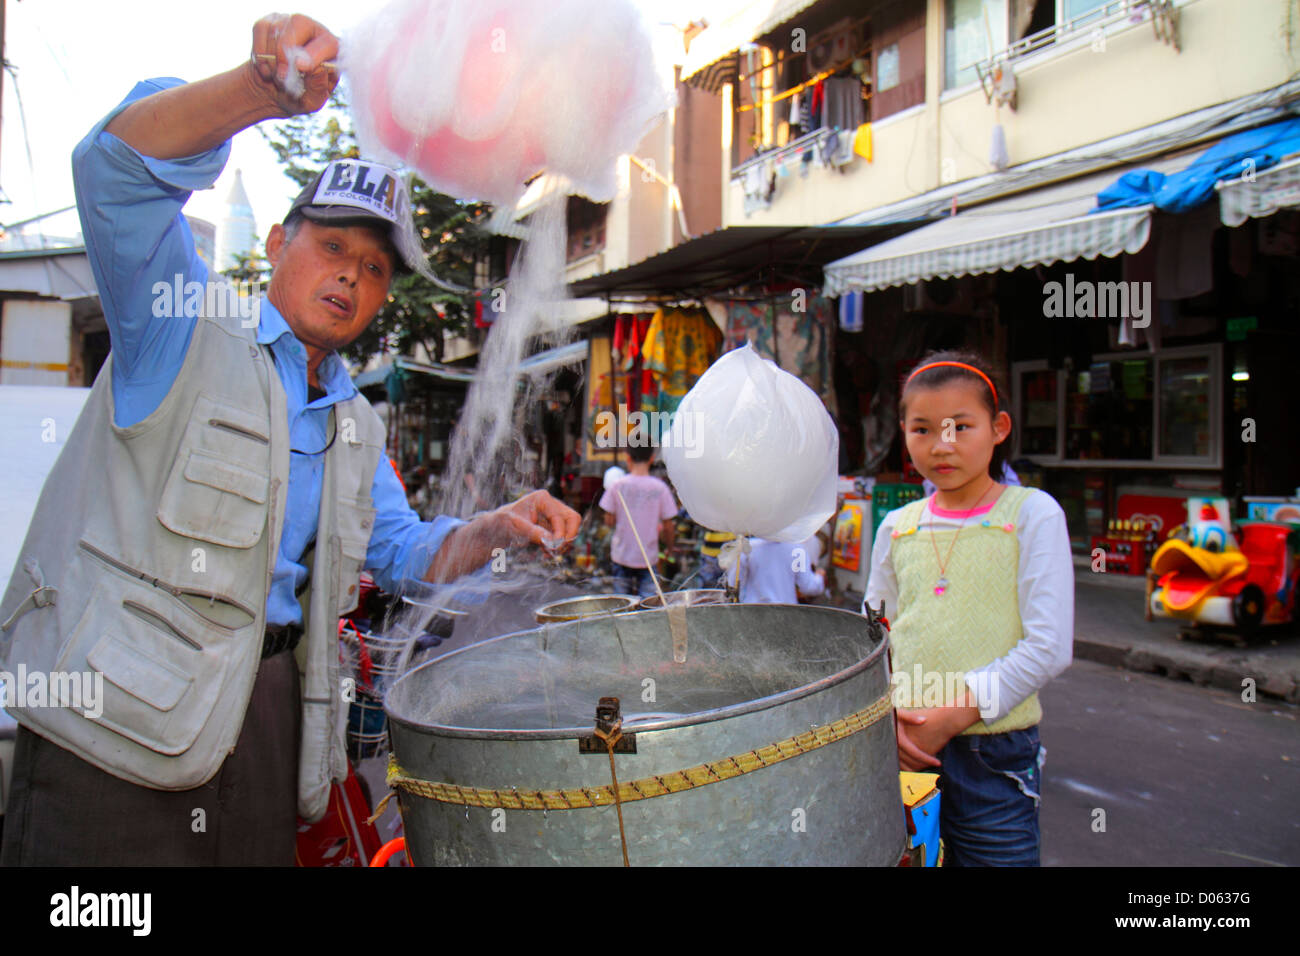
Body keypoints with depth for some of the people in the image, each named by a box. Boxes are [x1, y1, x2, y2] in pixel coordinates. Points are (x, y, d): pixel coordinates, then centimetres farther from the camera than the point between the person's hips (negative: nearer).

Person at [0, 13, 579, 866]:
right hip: (119, 703, -6)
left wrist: (493, 531, 3)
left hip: (265, 712, 6)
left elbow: (400, 549, 23)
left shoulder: (356, 427, 18)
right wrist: (263, 90, -35)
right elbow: (118, 167, -18)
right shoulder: (186, 331, -1)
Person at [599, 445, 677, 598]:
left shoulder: (617, 485, -8)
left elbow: (609, 521, -4)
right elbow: (668, 527, -5)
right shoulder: (660, 488, -9)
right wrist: (668, 548, 12)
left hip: (621, 556, 1)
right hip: (648, 557, -1)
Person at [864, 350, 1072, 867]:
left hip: (995, 752, -3)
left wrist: (957, 712, -15)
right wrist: (888, 712, -5)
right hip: (905, 748, 3)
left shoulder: (1032, 513, -5)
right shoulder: (896, 527, 6)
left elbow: (1048, 647, -11)